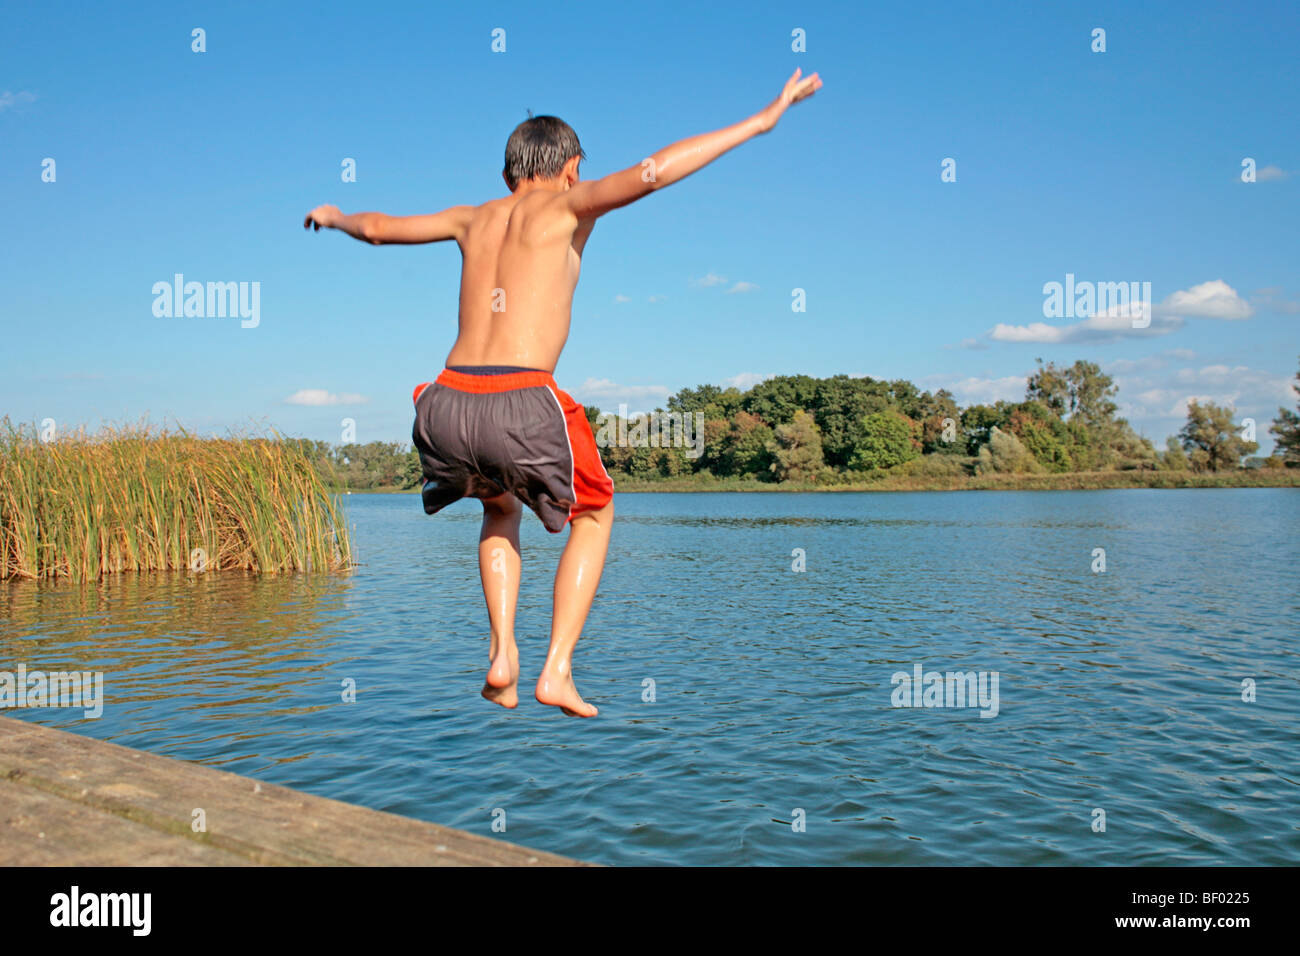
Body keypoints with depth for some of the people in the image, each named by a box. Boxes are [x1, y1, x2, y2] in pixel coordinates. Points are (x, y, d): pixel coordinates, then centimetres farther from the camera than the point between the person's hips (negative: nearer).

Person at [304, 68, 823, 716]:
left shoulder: (475, 219, 24)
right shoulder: (566, 205, 9)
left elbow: (379, 228, 37)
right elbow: (651, 172, -5)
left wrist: (335, 217, 59)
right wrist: (761, 121, -1)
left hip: (448, 404, 5)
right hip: (523, 407, -5)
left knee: (501, 510, 35)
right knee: (594, 516, 23)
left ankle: (502, 652, 18)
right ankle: (557, 669, 12)